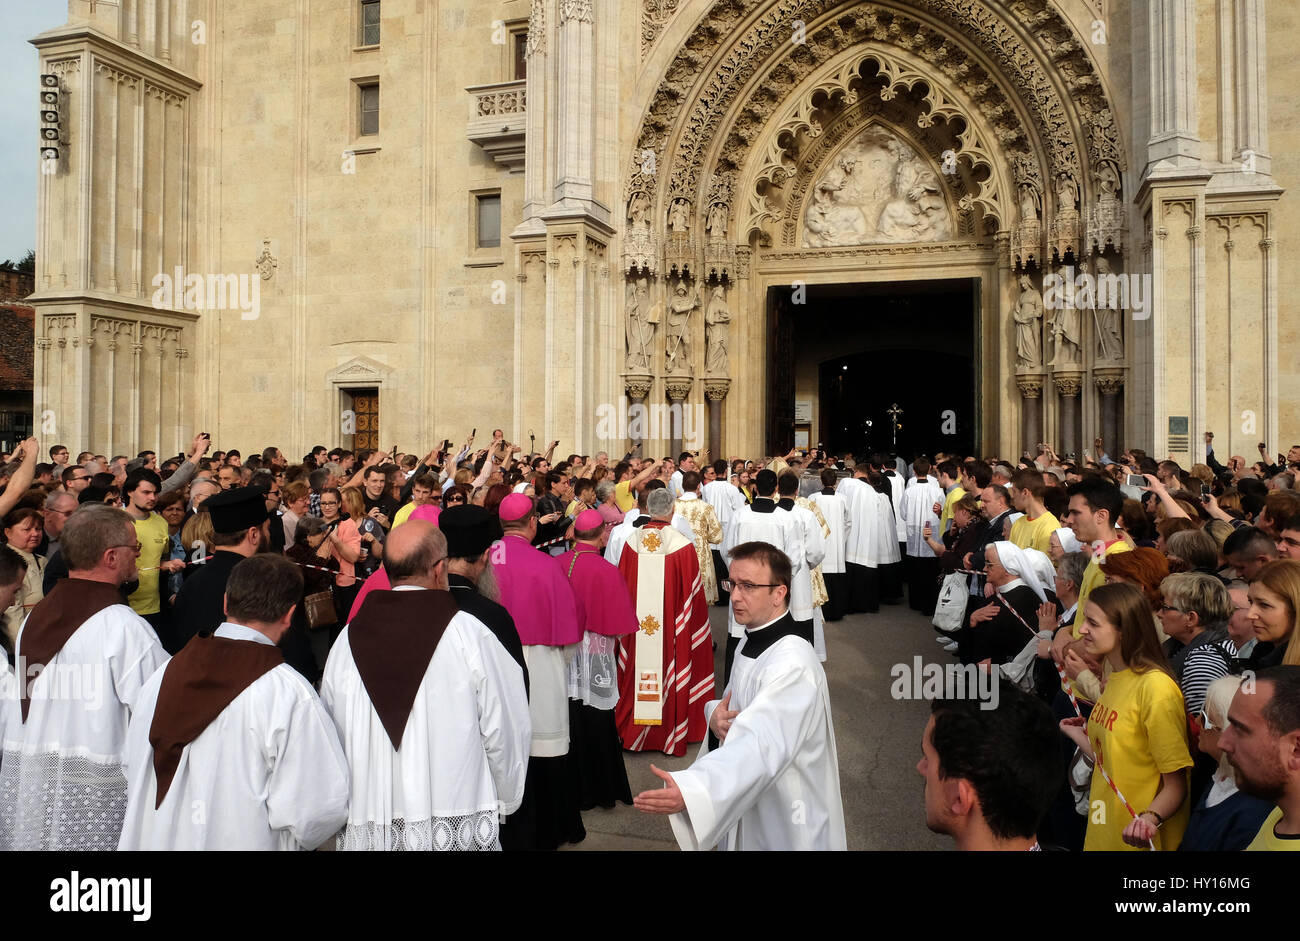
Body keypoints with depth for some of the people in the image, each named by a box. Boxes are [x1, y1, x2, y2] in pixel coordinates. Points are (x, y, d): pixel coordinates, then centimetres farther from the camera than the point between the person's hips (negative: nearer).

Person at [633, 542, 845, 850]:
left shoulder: (793, 663, -28)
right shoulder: (752, 640, 3)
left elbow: (761, 744, -41)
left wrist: (690, 790, -55)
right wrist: (715, 714, -12)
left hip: (787, 825, -8)